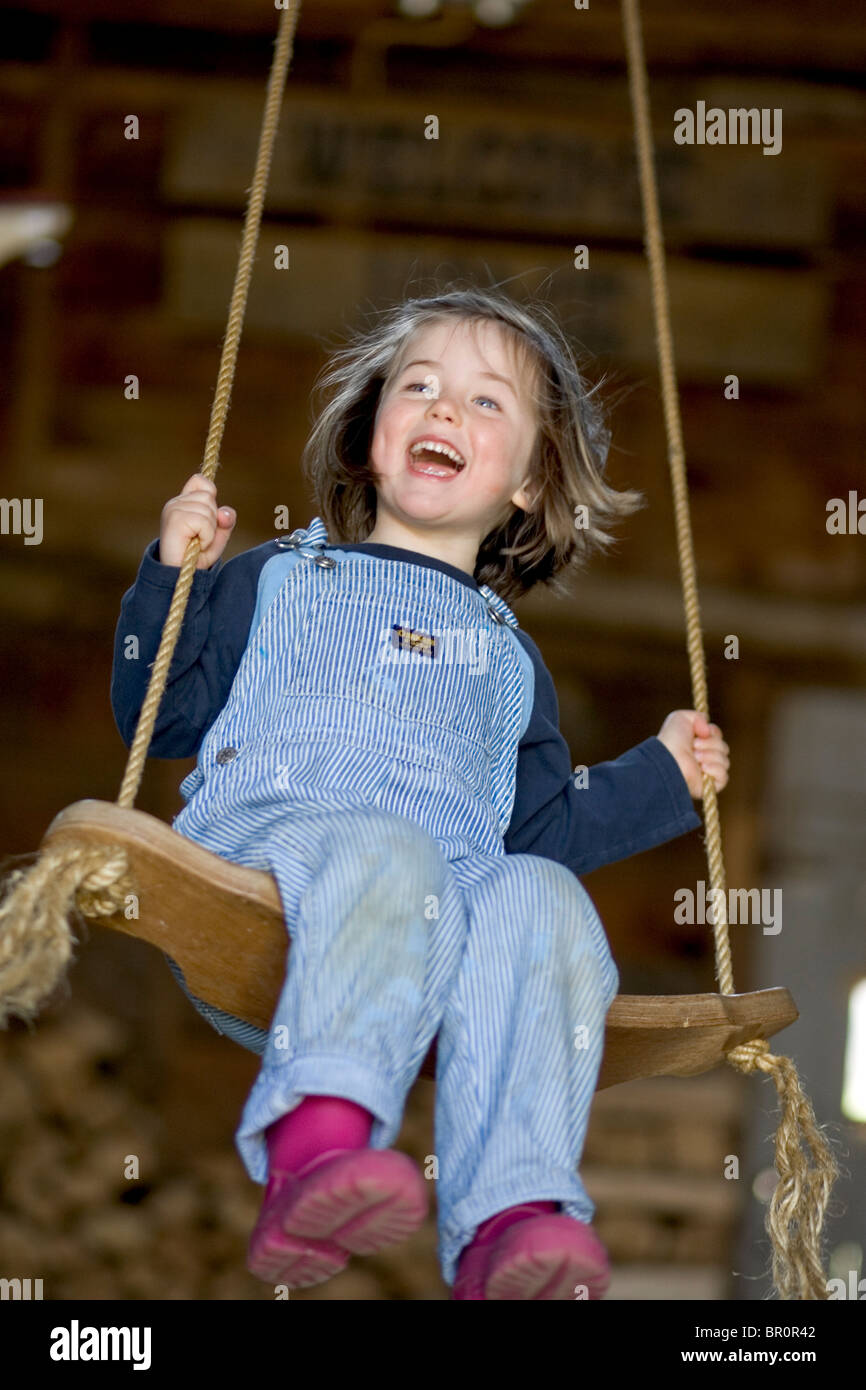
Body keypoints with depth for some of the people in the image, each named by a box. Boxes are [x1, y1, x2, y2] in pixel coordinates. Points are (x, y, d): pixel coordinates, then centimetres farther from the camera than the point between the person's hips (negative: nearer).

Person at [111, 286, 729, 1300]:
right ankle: (319, 1137, -60)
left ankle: (508, 1219, -51)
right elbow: (161, 719, 19)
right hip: (260, 842, -2)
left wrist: (661, 775, 26)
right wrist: (172, 576, 8)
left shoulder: (506, 658, 37)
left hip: (457, 887, 3)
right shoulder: (280, 580, 28)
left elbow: (541, 829, 35)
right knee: (387, 857, -38)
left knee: (541, 901, -33)